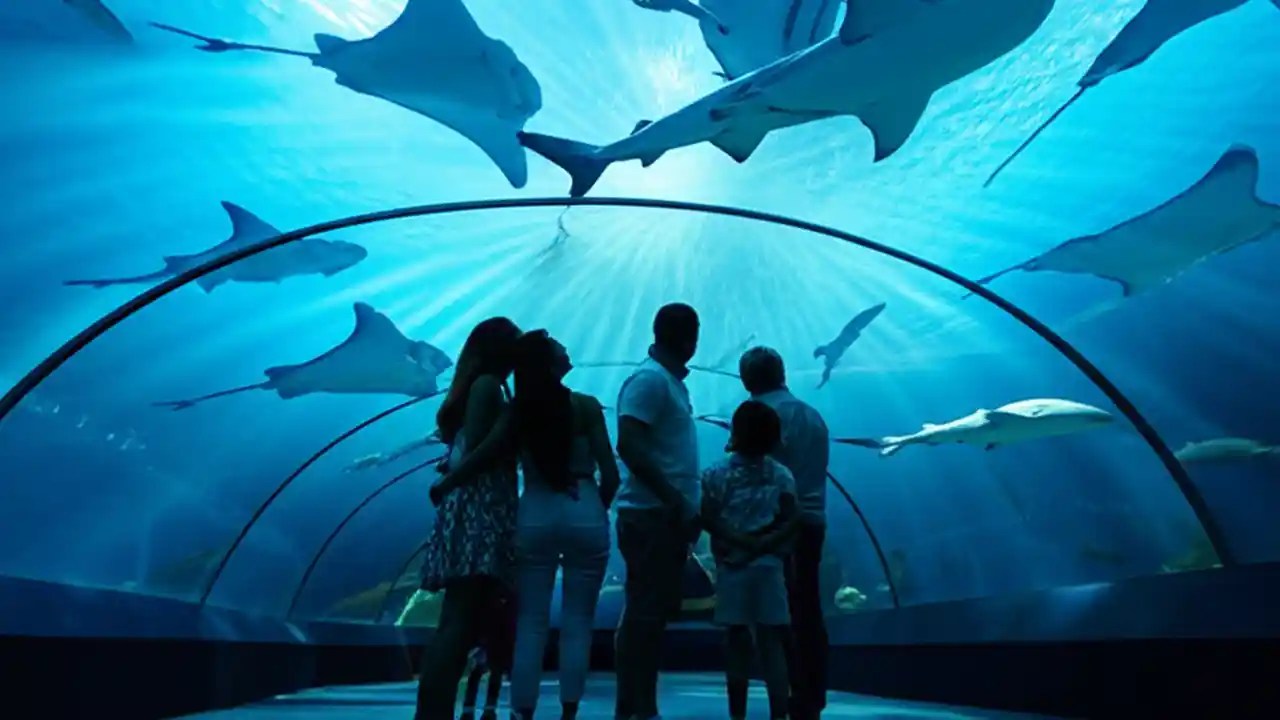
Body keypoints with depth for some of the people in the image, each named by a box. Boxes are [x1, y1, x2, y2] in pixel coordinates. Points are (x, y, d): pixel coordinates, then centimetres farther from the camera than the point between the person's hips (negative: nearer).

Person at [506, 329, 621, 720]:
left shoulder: (516, 411, 3)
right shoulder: (585, 406, -5)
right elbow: (610, 475, -4)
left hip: (534, 517, 2)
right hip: (584, 515, -2)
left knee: (531, 622, 10)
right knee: (577, 622, 8)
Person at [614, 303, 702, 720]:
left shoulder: (672, 381, 16)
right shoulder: (650, 379, -12)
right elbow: (628, 444, -21)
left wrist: (686, 503, 15)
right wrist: (672, 499, -20)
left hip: (668, 515, 10)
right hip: (651, 514, -10)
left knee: (654, 615, 14)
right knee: (643, 616, -3)